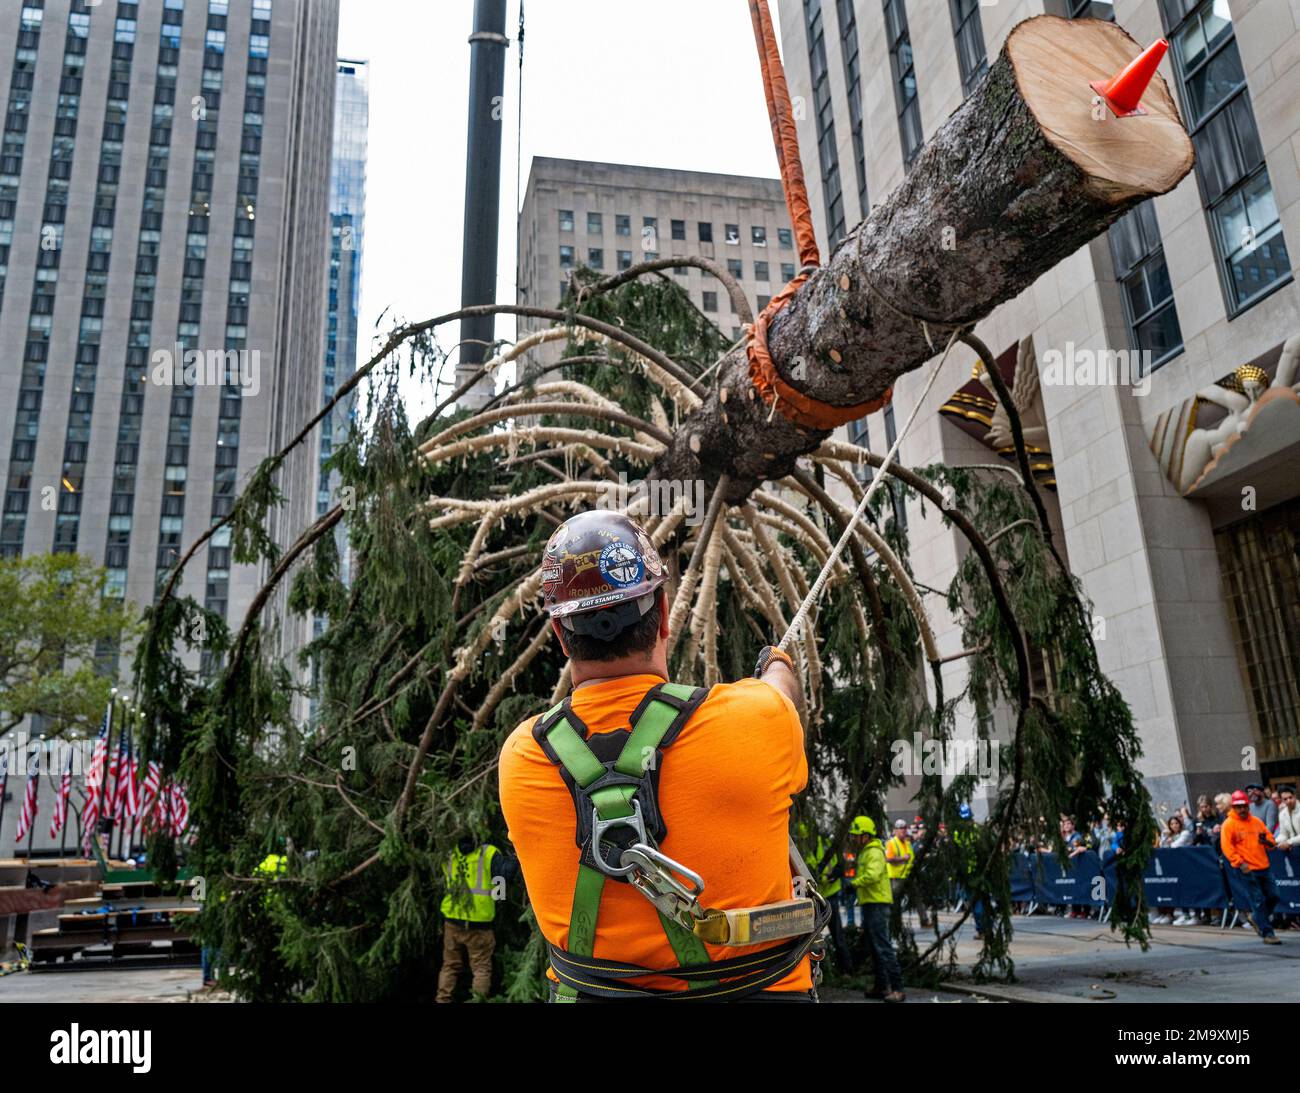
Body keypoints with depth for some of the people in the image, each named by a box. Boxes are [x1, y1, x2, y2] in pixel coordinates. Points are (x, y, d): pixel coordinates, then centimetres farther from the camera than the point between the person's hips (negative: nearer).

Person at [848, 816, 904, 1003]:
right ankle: (881, 986, 23)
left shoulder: (874, 852, -13)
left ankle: (898, 989, -12)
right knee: (873, 948, 15)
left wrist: (854, 883, -18)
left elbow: (872, 875, -29)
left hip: (877, 904, -11)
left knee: (883, 947, -13)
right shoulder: (865, 852, 19)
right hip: (869, 904, 11)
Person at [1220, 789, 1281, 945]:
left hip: (1263, 866, 6)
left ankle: (1257, 918, 32)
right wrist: (1239, 862, -20)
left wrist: (1268, 841, -7)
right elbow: (1227, 847, -10)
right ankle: (1267, 933, 3)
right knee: (1258, 901, -4)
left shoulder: (1257, 821, 11)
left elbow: (1270, 837, 17)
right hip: (1247, 869, -6)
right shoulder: (1229, 824, -6)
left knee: (1273, 896, 7)